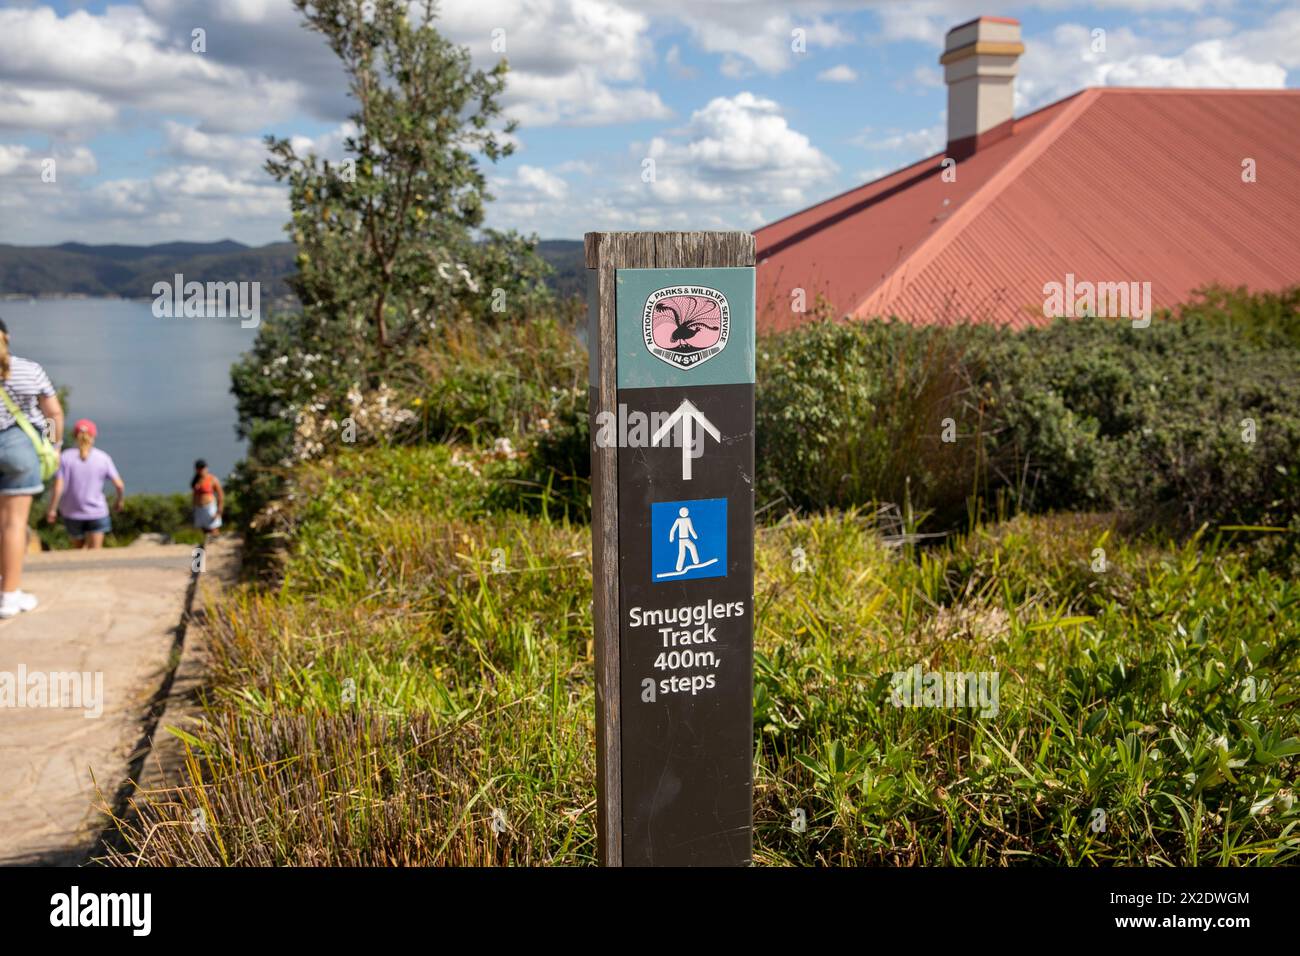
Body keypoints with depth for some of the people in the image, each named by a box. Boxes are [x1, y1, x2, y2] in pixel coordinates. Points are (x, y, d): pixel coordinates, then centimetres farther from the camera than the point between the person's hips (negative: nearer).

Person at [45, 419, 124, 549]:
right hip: (97, 513, -1)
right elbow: (119, 485, -6)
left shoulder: (65, 457, -7)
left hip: (72, 513, 1)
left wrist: (52, 509, -1)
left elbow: (58, 487, -12)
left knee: (78, 547, 23)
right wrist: (120, 501, 12)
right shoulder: (103, 458, -5)